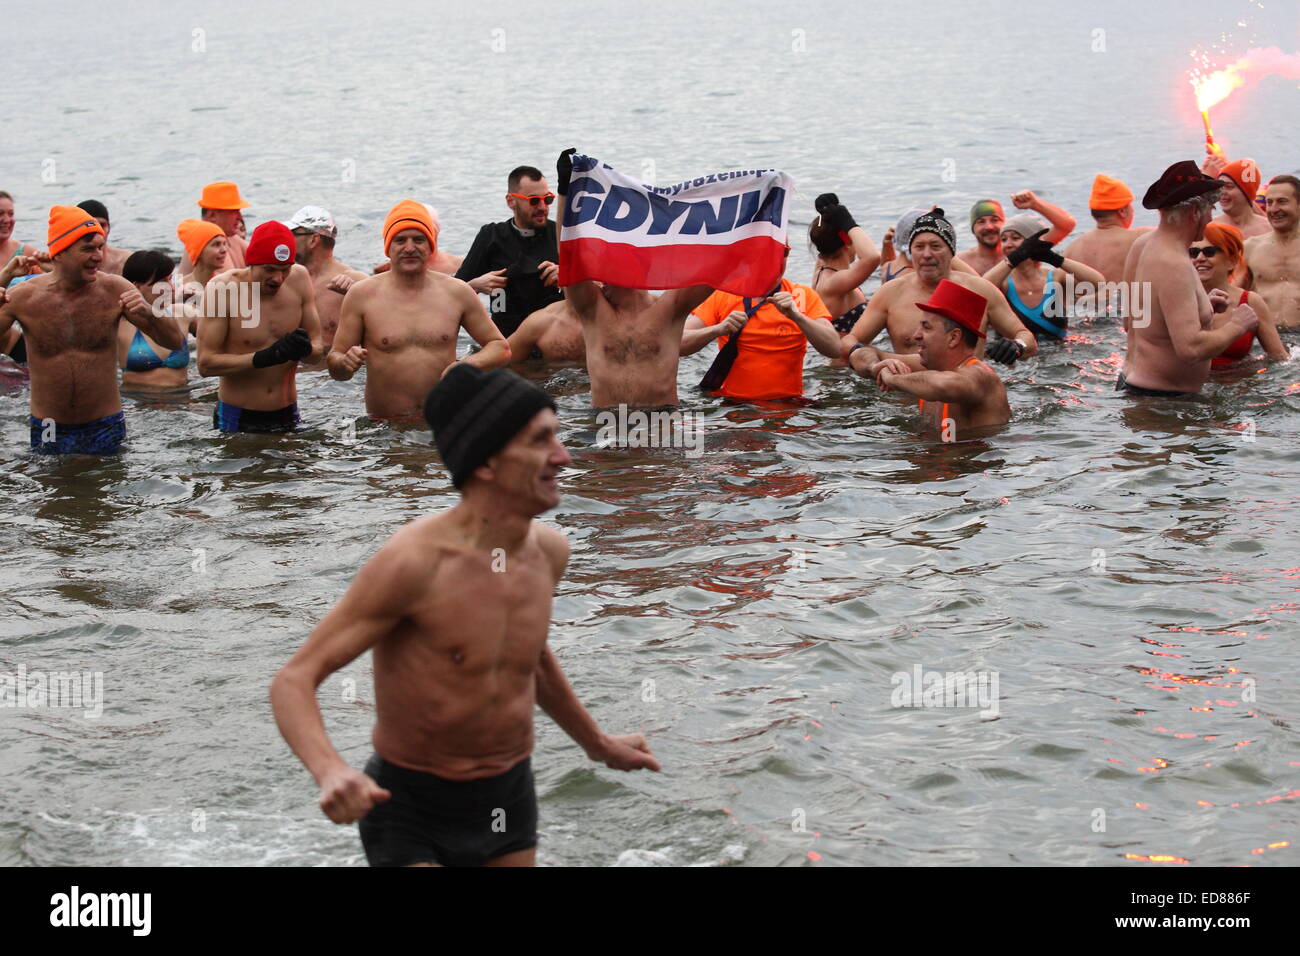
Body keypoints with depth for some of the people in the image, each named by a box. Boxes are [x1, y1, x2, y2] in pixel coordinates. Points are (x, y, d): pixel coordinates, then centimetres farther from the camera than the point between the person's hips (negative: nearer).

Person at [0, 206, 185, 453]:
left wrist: (148, 314, -28)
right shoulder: (24, 297, -8)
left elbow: (175, 342, -6)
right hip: (47, 432, 0)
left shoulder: (114, 290, -6)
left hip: (105, 430, 0)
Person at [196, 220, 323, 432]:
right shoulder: (222, 288, -13)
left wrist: (306, 349, -21)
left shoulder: (298, 278, -2)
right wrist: (264, 358, -27)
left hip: (288, 415, 4)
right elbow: (205, 363, -17)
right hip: (236, 419, -4)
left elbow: (318, 348, 4)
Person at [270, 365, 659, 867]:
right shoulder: (415, 561, -23)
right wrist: (330, 772, -41)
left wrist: (598, 743, 31)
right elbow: (294, 680, -23)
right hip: (411, 811, -6)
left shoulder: (549, 550, -2)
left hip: (510, 800, 6)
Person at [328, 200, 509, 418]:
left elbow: (501, 348, 17)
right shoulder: (362, 295, 5)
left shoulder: (456, 292, 9)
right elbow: (334, 365, 9)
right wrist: (345, 363, -16)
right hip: (384, 428, 0)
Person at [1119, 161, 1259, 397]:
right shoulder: (1174, 265, -23)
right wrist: (1235, 326, -14)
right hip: (1159, 394, -10)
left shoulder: (1142, 244, 8)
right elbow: (1190, 348, -29)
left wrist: (1203, 305, 16)